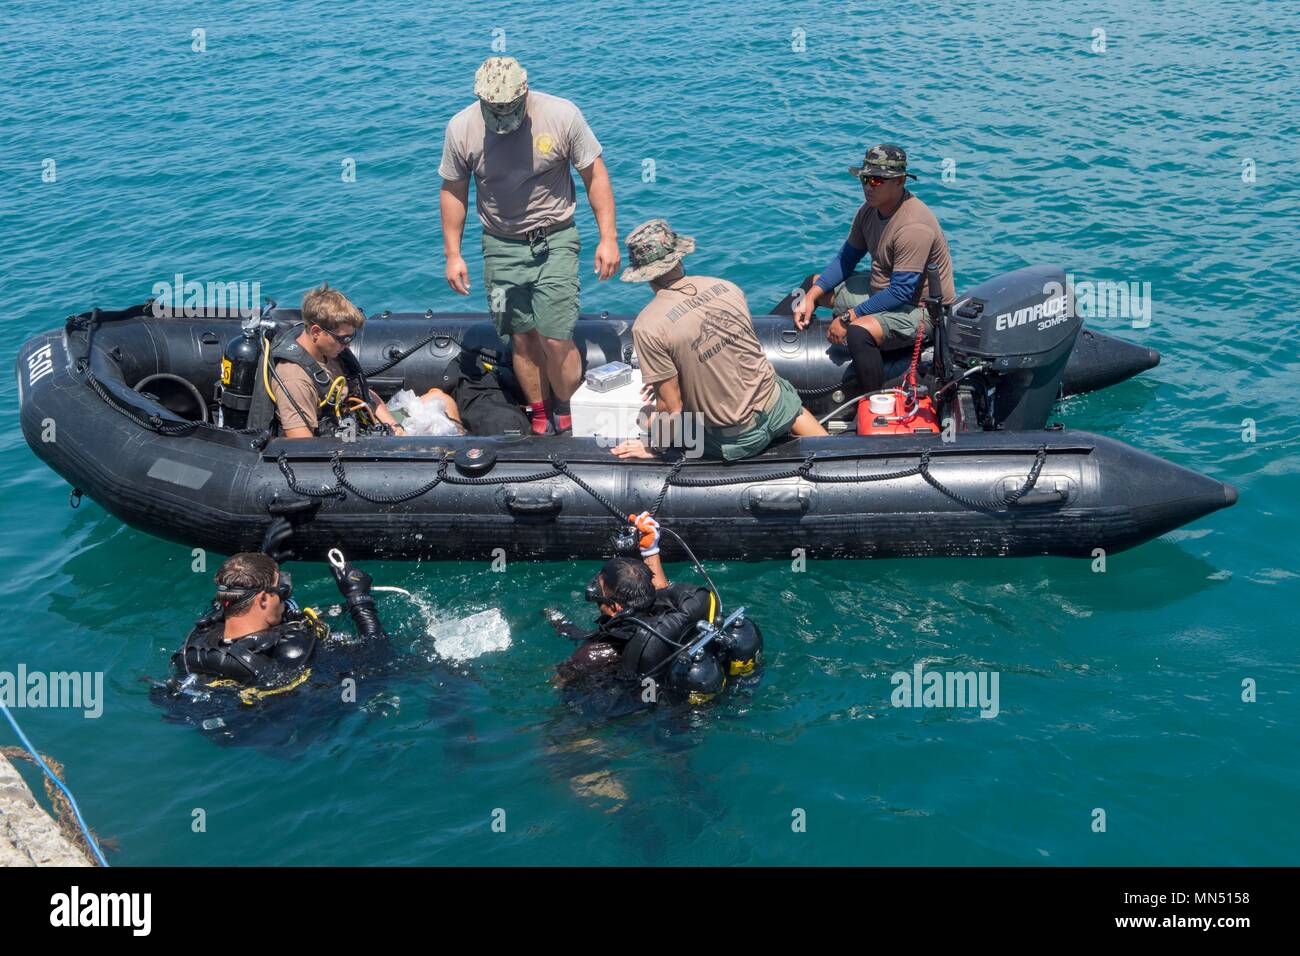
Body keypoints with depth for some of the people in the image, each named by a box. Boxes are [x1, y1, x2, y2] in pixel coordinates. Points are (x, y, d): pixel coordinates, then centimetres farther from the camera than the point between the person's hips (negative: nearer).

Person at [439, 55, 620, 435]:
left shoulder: (562, 115, -14)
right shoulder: (461, 129, -8)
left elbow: (595, 175, -5)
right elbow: (453, 191, 4)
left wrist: (608, 237, -8)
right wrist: (452, 254, 4)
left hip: (555, 241, -2)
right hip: (501, 247, 2)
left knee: (556, 339, -10)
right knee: (522, 339, 6)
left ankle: (569, 419, 11)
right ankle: (540, 418, 23)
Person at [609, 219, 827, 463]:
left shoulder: (647, 327, -20)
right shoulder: (727, 287, -4)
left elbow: (673, 409, -16)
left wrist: (654, 449, 2)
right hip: (773, 404, 4)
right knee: (792, 405, 40)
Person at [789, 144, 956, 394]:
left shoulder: (913, 226, -29)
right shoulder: (869, 210, 0)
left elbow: (902, 292, -30)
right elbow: (846, 259, 9)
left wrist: (848, 317, -28)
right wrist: (811, 297, -4)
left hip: (920, 308, -10)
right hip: (882, 290, 11)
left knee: (859, 333, -37)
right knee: (812, 284, 14)